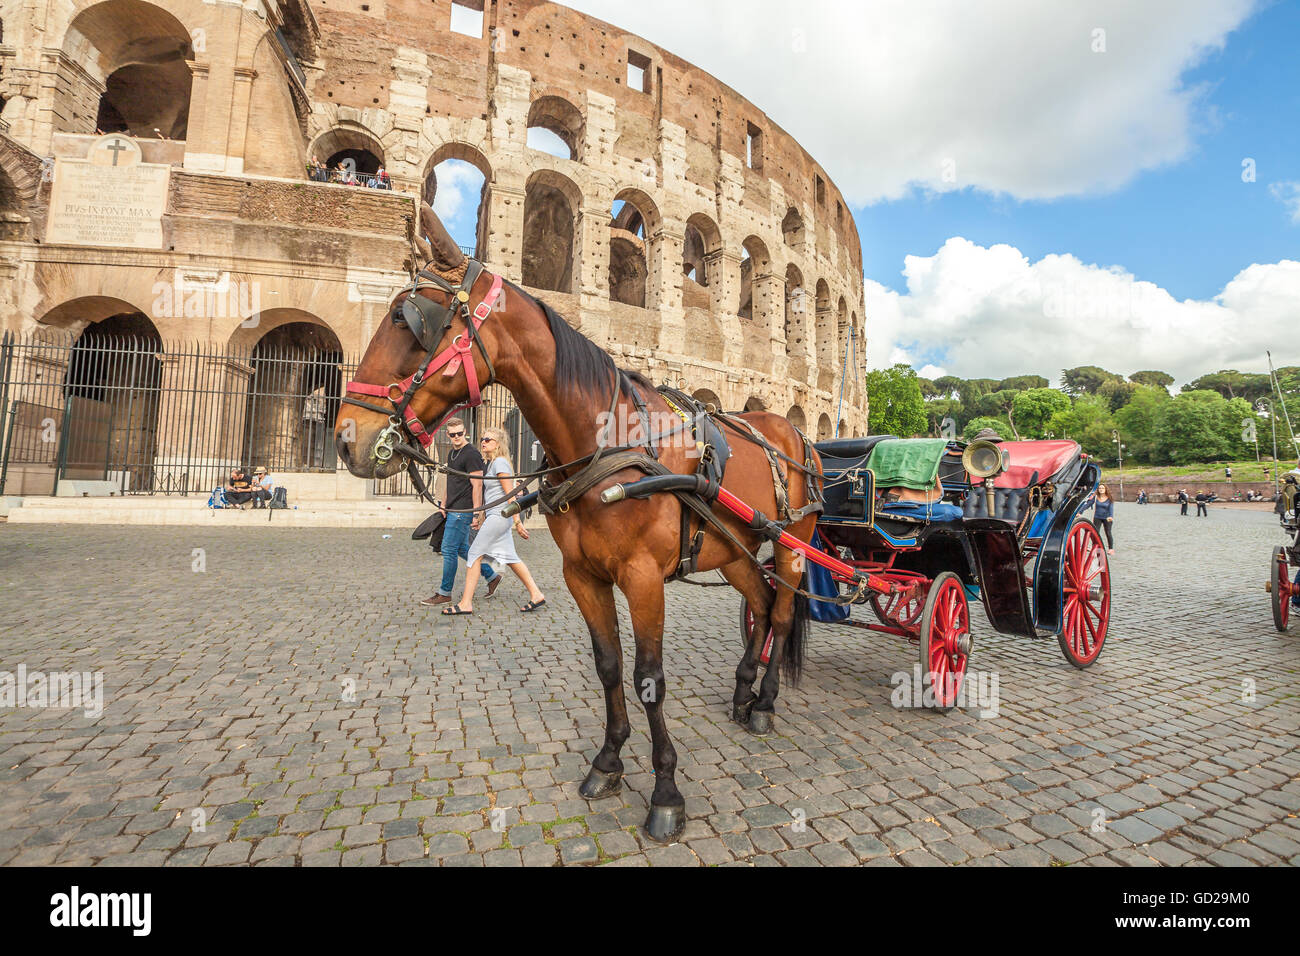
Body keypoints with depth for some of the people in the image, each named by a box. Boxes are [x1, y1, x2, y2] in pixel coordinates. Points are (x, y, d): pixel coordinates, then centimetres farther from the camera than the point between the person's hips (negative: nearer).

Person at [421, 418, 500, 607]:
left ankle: (445, 593, 7)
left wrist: (476, 514, -19)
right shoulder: (452, 453, 16)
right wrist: (443, 504, 19)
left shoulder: (471, 454, -13)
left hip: (463, 511, -10)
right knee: (462, 549, 14)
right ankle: (492, 576, 25)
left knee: (449, 550, -4)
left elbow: (477, 486, -17)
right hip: (453, 510, 10)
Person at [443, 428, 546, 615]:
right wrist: (483, 516, 26)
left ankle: (466, 603, 1)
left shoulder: (500, 462, -12)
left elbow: (510, 494, -17)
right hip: (495, 516, 10)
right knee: (509, 557, 9)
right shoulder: (492, 464, 18)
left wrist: (517, 522, -19)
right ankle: (536, 594, 11)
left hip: (499, 516, -10)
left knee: (474, 554, -4)